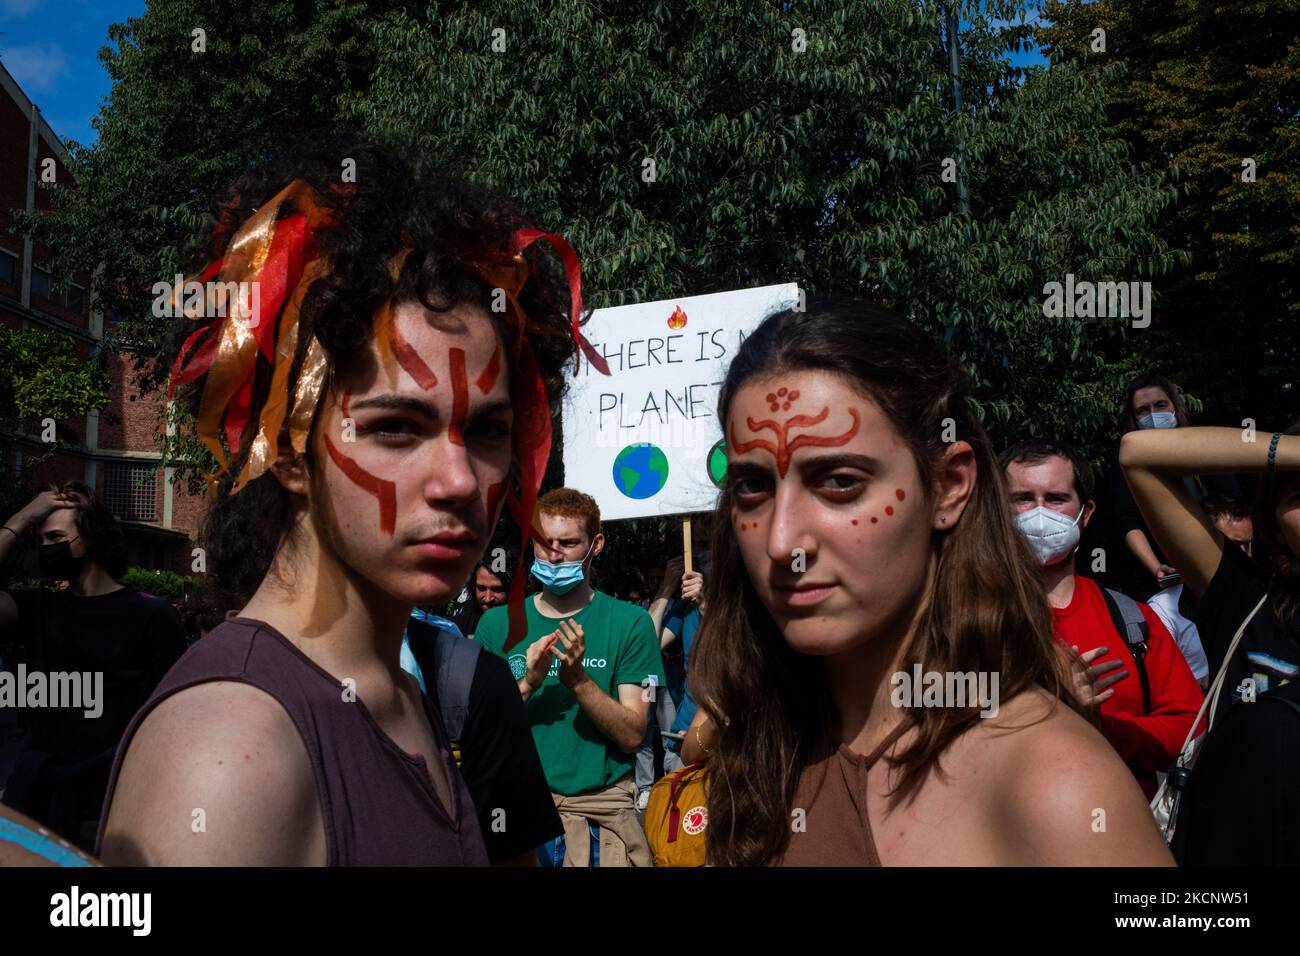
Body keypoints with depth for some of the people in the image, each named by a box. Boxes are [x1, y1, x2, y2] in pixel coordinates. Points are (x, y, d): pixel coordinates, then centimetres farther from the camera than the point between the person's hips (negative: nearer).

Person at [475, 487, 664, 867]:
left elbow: (632, 736, -5)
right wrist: (528, 684, -14)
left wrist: (579, 680, -19)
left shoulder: (630, 622, 1)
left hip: (602, 805, -1)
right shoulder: (497, 623, 7)